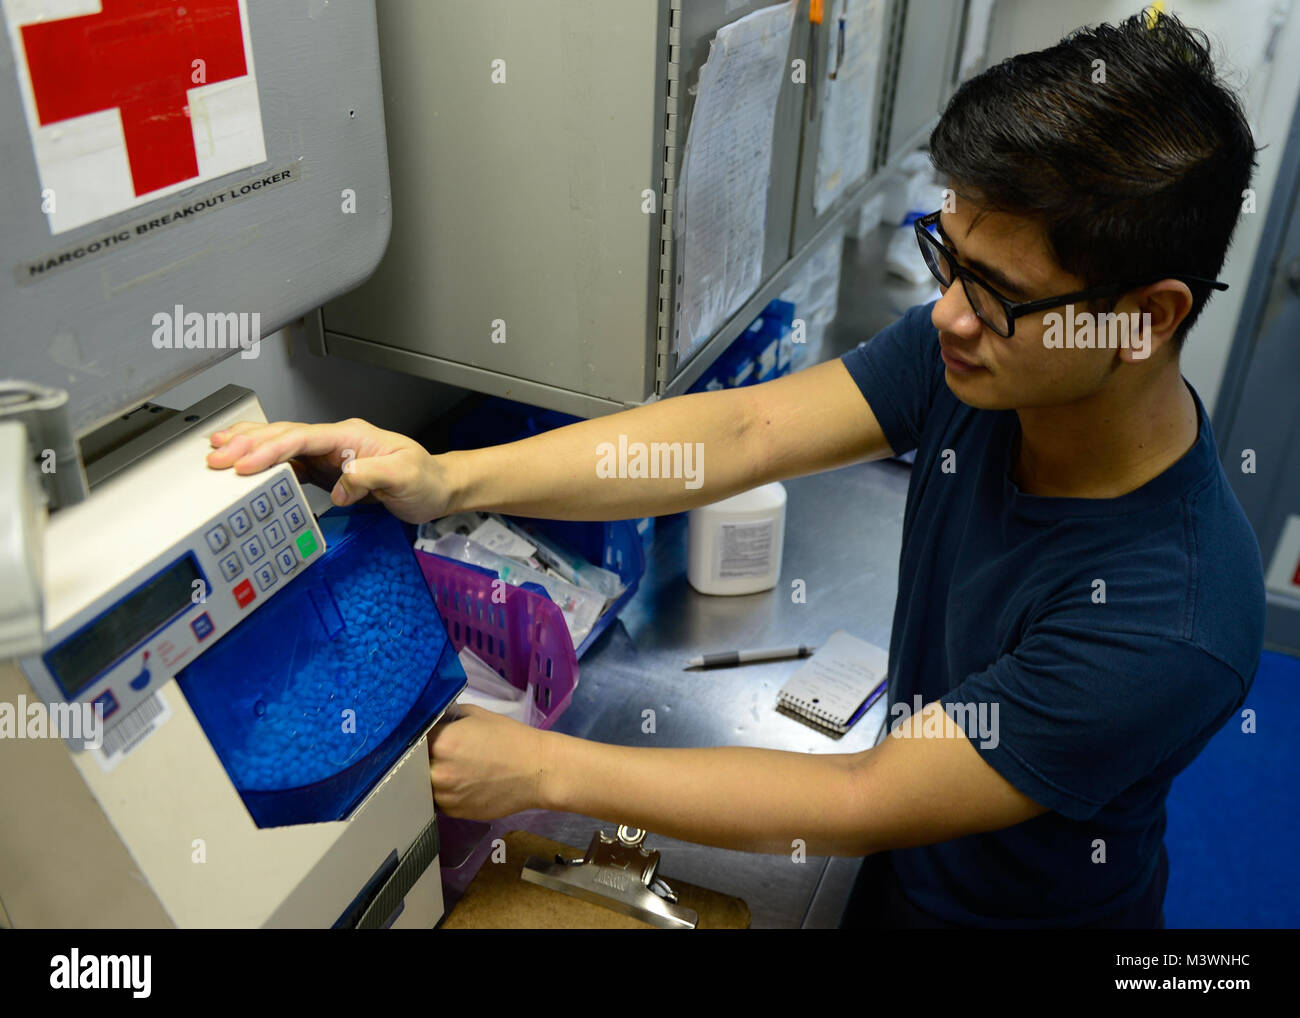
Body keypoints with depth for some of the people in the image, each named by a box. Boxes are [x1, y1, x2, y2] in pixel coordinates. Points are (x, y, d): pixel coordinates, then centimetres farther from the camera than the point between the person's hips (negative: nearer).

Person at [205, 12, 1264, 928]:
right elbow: (744, 432, -24)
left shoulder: (1175, 626, -38)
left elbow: (862, 804, -33)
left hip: (1030, 903, -4)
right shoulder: (971, 350, -20)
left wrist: (540, 769, -29)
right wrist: (449, 480, -33)